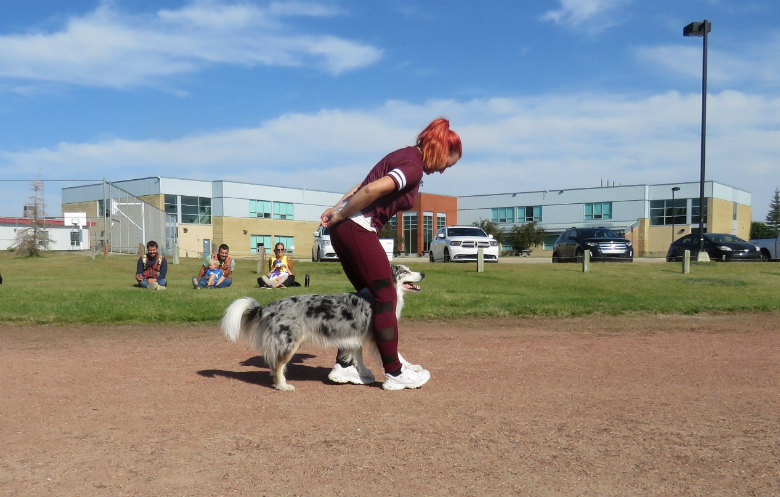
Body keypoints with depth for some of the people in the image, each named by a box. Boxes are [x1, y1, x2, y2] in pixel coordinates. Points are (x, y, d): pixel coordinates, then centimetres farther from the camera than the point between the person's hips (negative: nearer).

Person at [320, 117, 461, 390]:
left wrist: (337, 209, 11)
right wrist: (341, 216, -13)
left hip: (344, 229, 10)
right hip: (358, 229, -10)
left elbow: (363, 186, 18)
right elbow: (372, 190, -25)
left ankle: (343, 366, 20)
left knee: (367, 296, 16)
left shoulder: (405, 156, 18)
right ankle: (394, 373, 10)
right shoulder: (414, 166, -13)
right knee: (386, 297, 0)